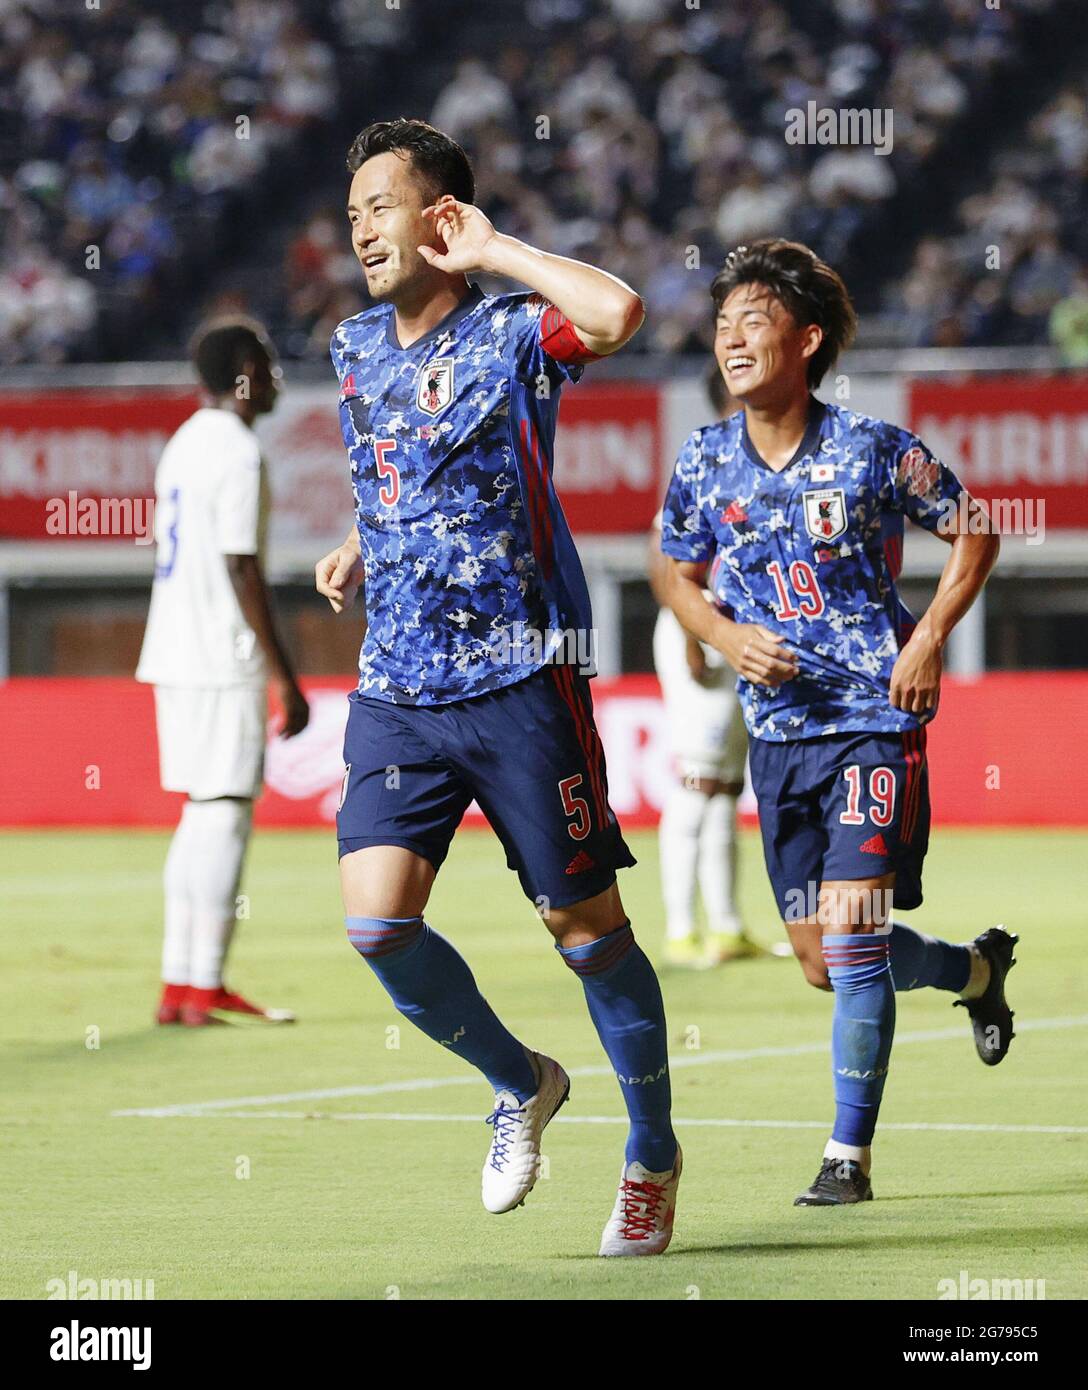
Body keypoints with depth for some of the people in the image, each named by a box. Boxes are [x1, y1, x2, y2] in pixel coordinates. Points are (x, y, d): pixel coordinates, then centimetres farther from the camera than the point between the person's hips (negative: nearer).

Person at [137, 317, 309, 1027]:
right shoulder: (238, 450, -12)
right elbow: (242, 570, -17)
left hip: (174, 656, 9)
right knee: (224, 814, -6)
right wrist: (283, 675, -15)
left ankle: (181, 983, 12)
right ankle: (204, 988, -7)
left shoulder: (182, 446, 16)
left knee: (204, 815, 13)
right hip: (224, 662, -9)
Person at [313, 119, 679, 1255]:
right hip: (395, 685, 5)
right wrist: (357, 545, 13)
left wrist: (492, 250, -19)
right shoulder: (354, 350, 12)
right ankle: (518, 1084, 16)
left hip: (518, 680, -5)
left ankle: (653, 1155, 21)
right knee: (377, 923, -10)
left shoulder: (511, 337, -8)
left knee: (585, 925, 2)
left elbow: (617, 312, -32)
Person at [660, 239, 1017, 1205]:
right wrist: (727, 635, -4)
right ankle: (977, 969, 40)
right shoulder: (704, 463, 1)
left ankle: (850, 1155, -5)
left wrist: (930, 638, -7)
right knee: (825, 962, 9)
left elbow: (974, 530, 4)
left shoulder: (874, 448, -9)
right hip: (779, 728, 5)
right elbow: (682, 578, 16)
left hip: (876, 718, -5)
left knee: (852, 932, -15)